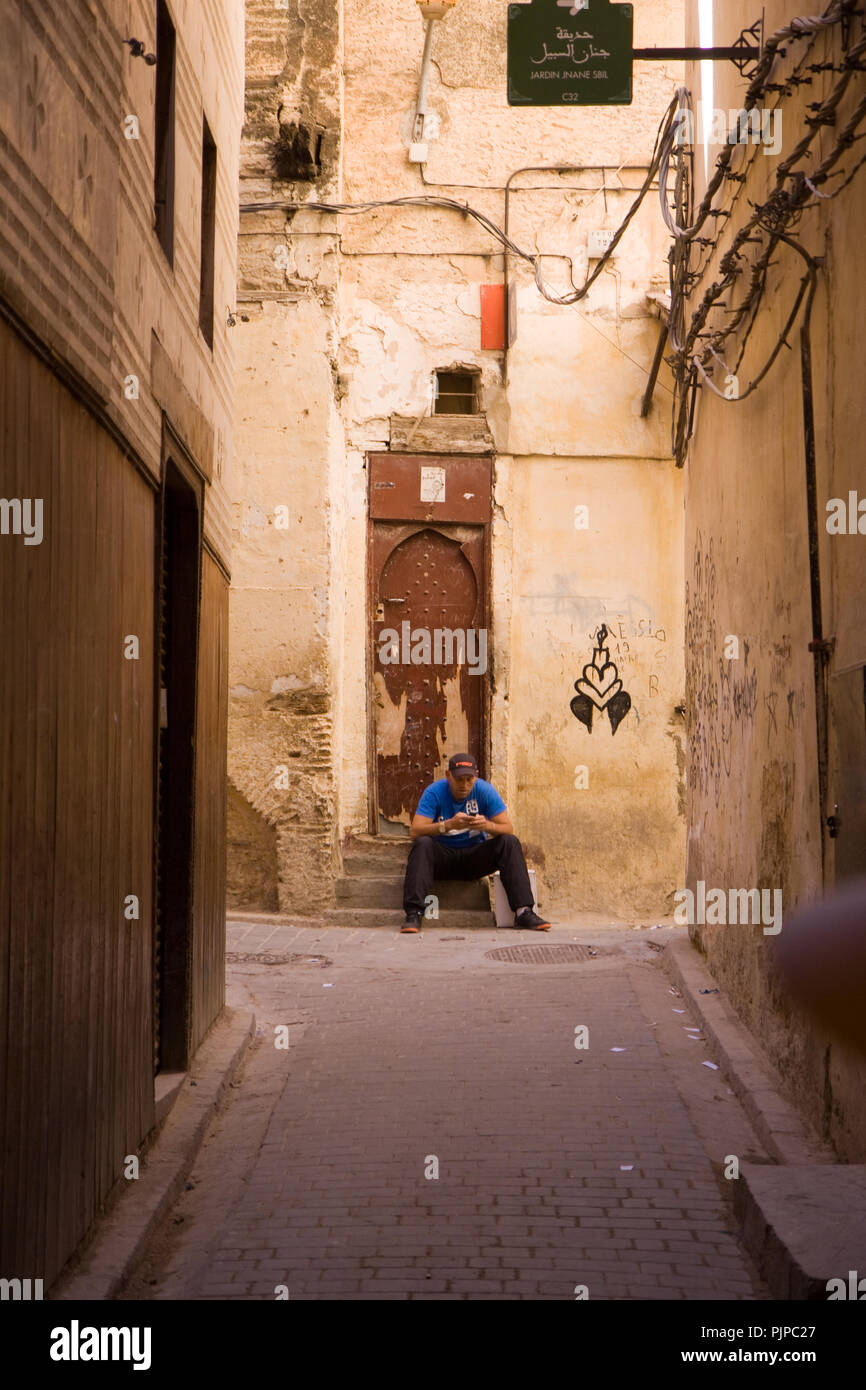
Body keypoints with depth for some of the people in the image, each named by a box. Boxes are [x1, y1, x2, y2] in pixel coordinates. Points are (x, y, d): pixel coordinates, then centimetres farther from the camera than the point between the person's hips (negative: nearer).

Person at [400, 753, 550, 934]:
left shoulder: (485, 791, -8)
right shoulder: (434, 792, -13)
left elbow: (508, 829, -11)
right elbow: (414, 831, -23)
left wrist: (488, 825, -35)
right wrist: (449, 825, -38)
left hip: (475, 856, 2)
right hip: (442, 856, -2)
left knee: (510, 842, -21)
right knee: (422, 844, -32)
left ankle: (523, 911, -28)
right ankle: (414, 913, -39)